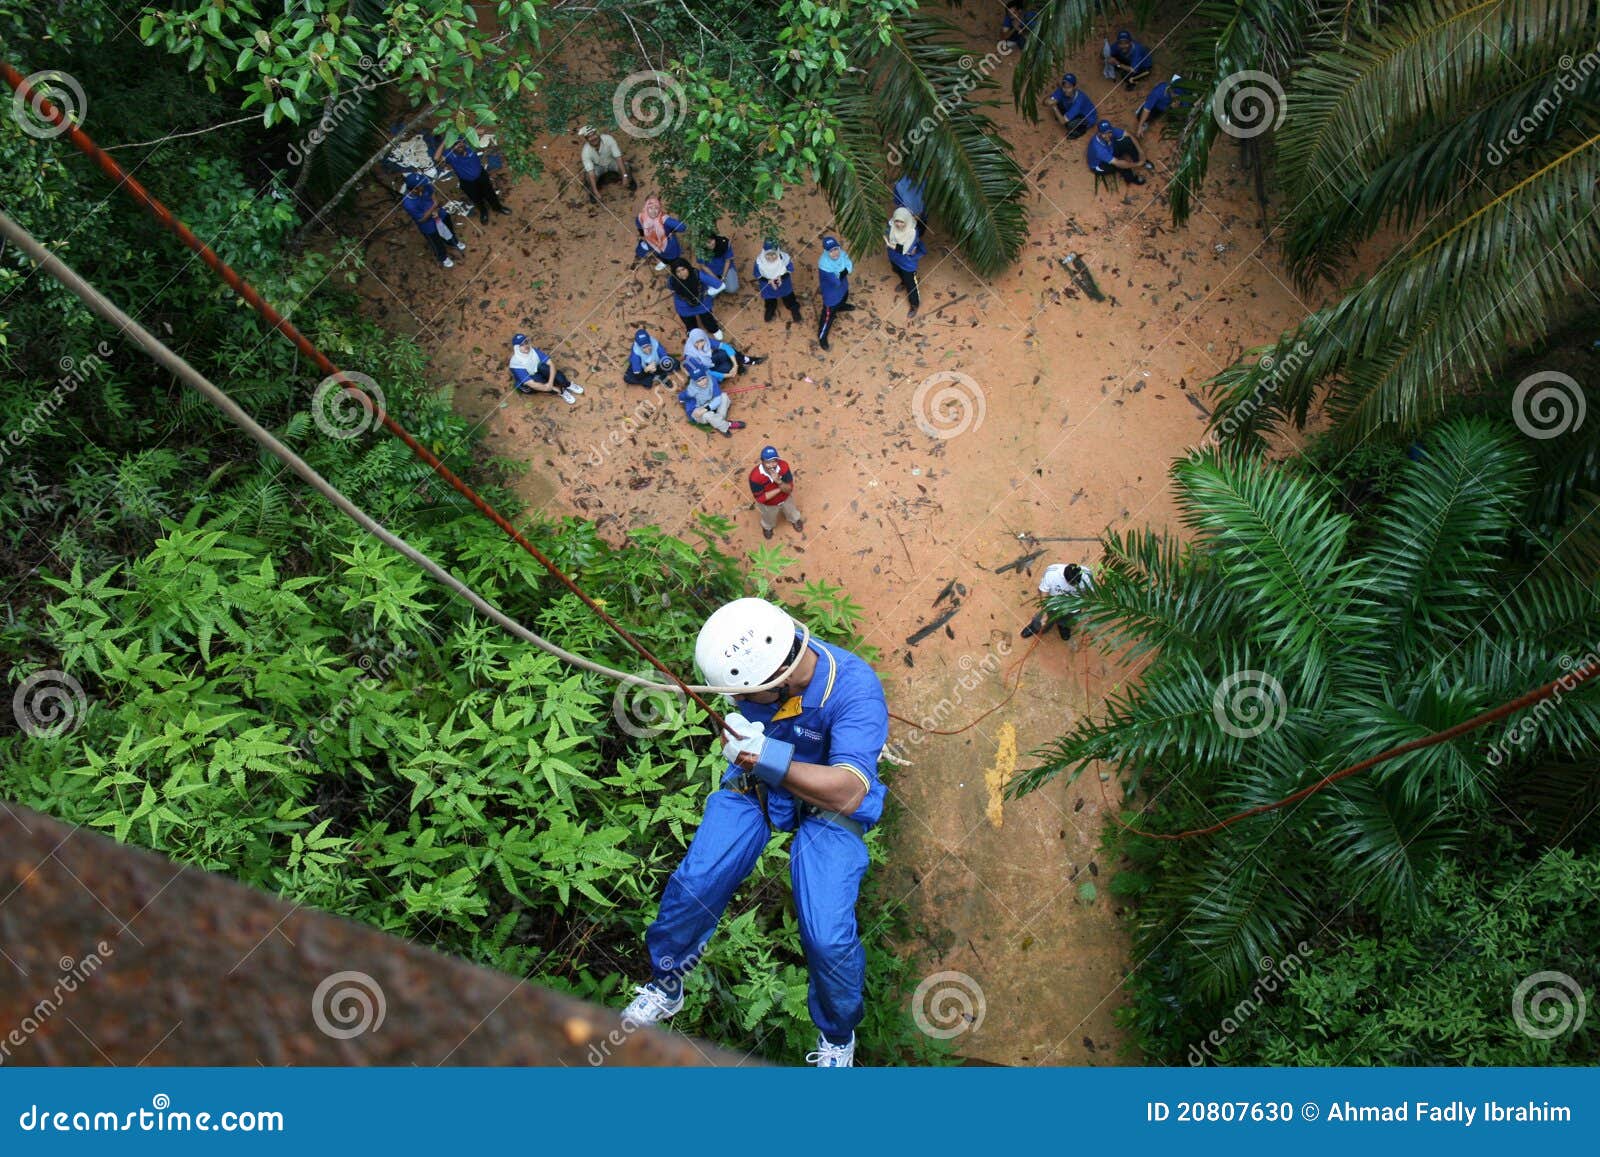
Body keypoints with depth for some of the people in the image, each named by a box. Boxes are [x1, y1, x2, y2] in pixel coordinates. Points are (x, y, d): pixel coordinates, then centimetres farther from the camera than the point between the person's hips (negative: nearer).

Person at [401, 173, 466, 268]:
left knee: (449, 230, 35)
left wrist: (435, 210, -18)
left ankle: (455, 242, 70)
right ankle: (444, 258, 57)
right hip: (429, 227, -5)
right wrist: (433, 208, -36)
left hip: (439, 214, 5)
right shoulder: (408, 204, -40)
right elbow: (422, 219, -28)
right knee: (438, 245, 24)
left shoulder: (425, 186, -27)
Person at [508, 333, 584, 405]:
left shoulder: (534, 351, -18)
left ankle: (568, 385, -19)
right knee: (536, 378, -37)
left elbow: (551, 364, -23)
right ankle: (562, 391, -23)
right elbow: (532, 384, -37)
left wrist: (550, 382, -40)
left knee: (543, 367, -29)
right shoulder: (516, 364, -32)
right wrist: (556, 389, -38)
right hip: (526, 387, -4)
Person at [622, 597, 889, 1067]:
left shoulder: (855, 688, -31)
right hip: (753, 783, 4)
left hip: (828, 803, -3)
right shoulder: (752, 657, -19)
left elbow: (848, 792, -37)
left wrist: (763, 756, -45)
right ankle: (665, 982, 19)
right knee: (694, 883, -14)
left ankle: (838, 1035, 18)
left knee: (828, 939, -16)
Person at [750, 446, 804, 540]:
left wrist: (779, 481, -46)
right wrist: (780, 489, -32)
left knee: (791, 512, 35)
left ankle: (796, 520, 71)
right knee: (769, 518, 32)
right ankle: (767, 527, 69)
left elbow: (789, 489, -25)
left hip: (786, 499, 2)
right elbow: (760, 498, -32)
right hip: (768, 504, -2)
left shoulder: (783, 466, -34)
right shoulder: (755, 476, -41)